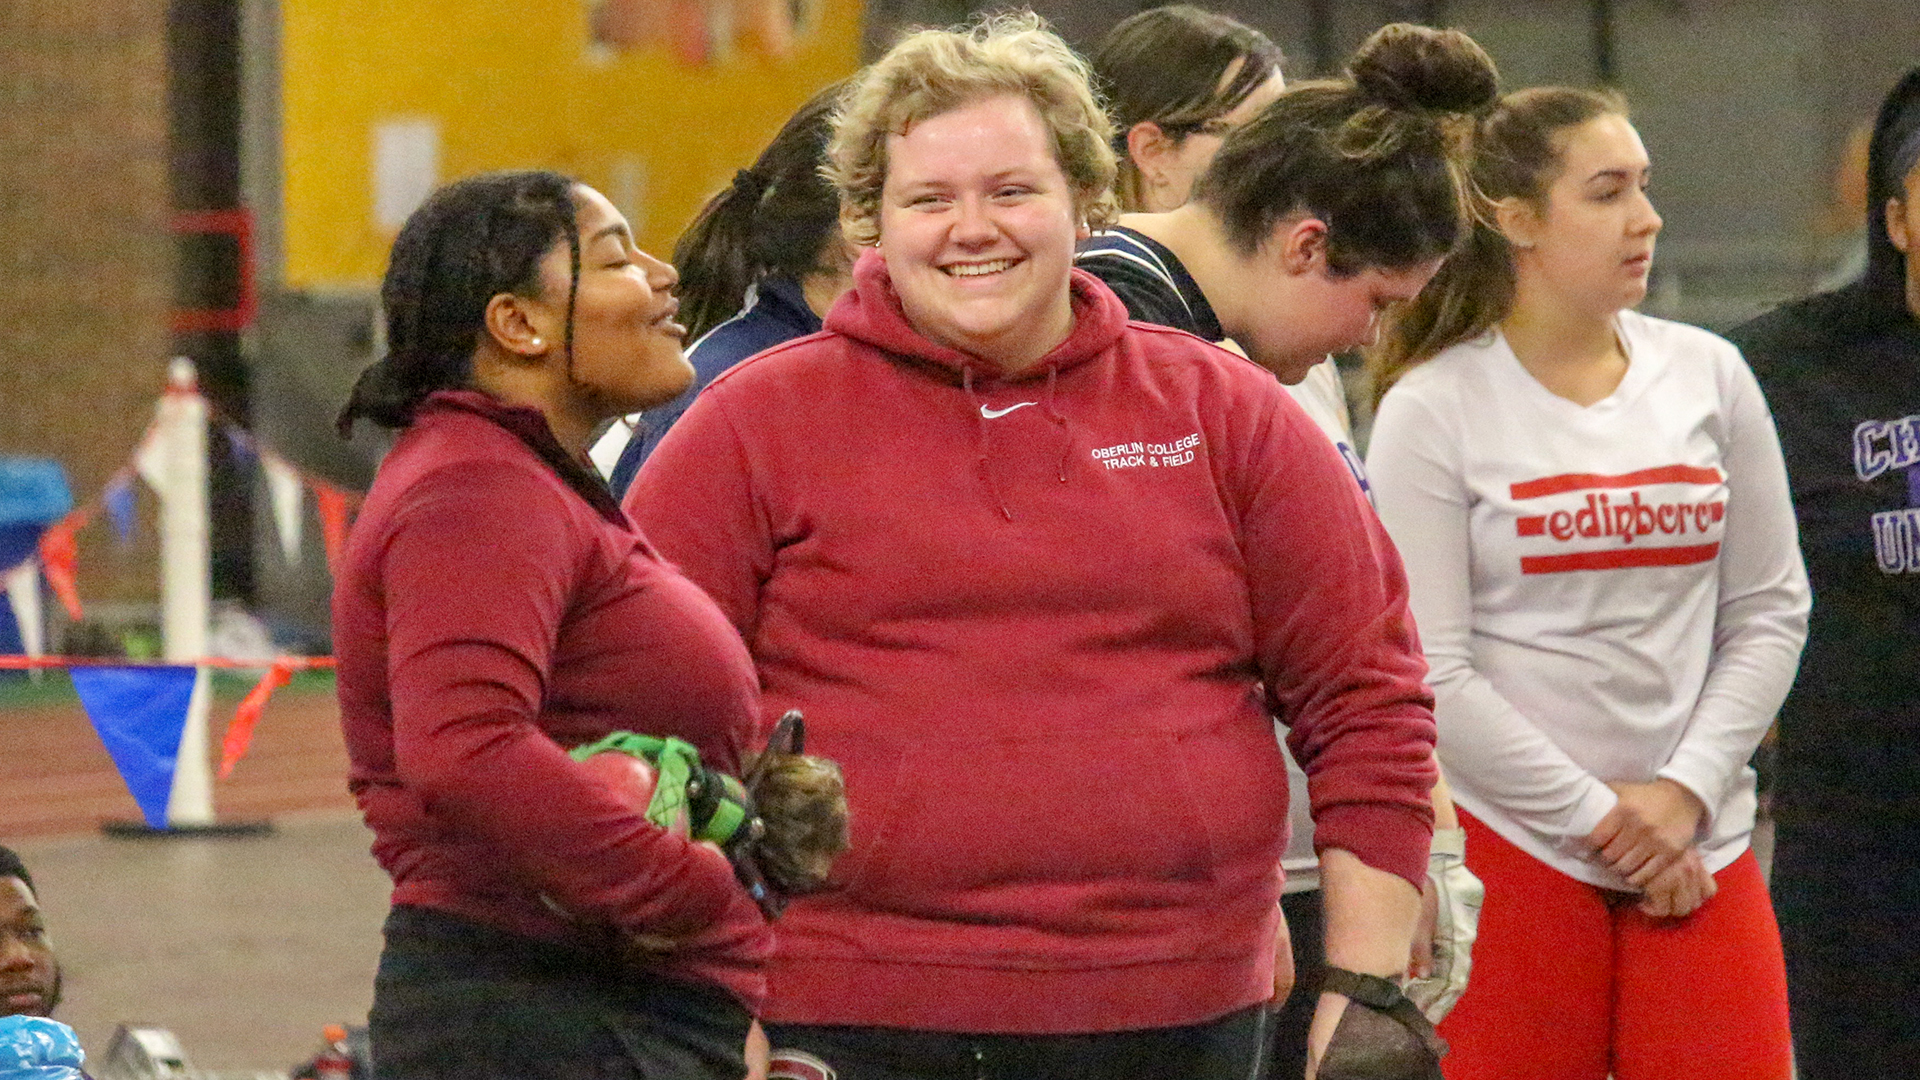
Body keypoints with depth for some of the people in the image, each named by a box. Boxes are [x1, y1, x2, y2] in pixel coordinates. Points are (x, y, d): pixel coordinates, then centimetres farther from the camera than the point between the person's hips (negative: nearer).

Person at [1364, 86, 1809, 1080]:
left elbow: (1769, 611, 8)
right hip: (1506, 843, -3)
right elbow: (1429, 671, -9)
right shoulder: (1434, 409, -5)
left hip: (1699, 846, 3)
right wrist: (1596, 817, -10)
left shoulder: (1707, 376, 7)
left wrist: (1687, 790, -5)